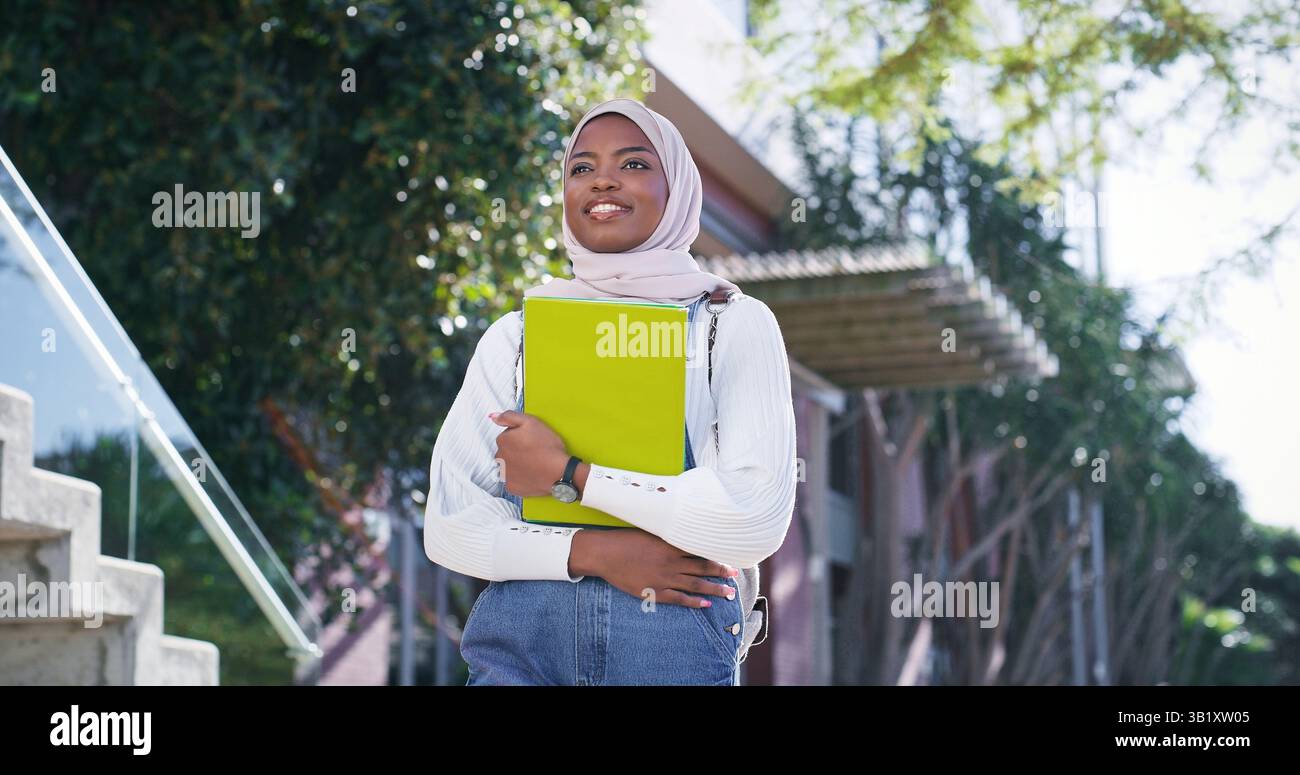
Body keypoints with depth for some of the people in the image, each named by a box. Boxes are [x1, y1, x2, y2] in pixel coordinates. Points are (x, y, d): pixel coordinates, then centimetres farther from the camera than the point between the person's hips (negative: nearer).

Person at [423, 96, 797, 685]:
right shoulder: (515, 336, 7)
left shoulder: (735, 323, 1)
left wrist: (568, 472, -12)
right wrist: (591, 552, -13)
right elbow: (448, 526, 2)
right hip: (519, 639, 2)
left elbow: (757, 518, -12)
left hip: (675, 643, -2)